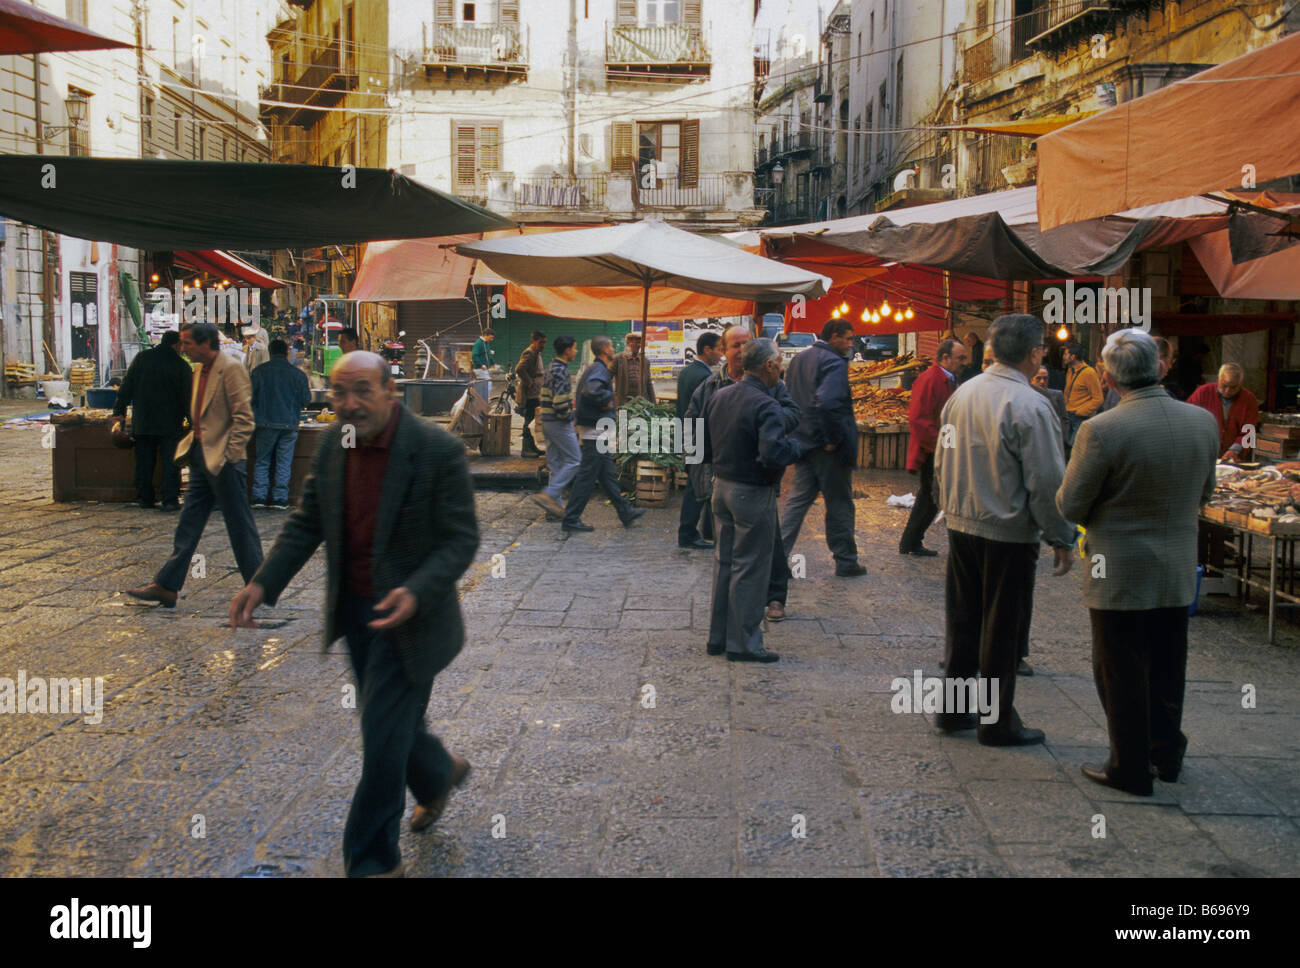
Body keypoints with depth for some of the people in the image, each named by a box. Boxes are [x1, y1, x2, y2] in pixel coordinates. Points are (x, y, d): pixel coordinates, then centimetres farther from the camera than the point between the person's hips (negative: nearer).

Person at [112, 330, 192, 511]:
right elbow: (187, 397, -4)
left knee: (144, 460, 11)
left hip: (142, 421, 3)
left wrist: (119, 411, 8)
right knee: (170, 461, 0)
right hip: (170, 423, -3)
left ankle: (144, 498, 16)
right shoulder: (181, 366, -7)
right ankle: (170, 499, -6)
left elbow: (127, 386, 3)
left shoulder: (141, 358, 2)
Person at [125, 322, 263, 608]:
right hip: (201, 460, 9)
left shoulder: (231, 370, -13)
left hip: (223, 461, -9)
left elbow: (244, 419, -17)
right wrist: (193, 442, 14)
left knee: (240, 525, 0)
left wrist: (228, 456, -18)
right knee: (188, 524, 10)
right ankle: (166, 586, 14)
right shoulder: (201, 371, 14)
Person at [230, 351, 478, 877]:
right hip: (353, 610, 6)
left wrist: (416, 592, -32)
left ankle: (372, 861, 15)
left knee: (382, 733, -2)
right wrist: (263, 582, -8)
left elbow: (461, 539, -17)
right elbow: (306, 522, 5)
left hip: (409, 615, -6)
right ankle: (440, 774, 52)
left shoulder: (439, 450, -20)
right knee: (394, 721, 21)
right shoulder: (332, 443, -2)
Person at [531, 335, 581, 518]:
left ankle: (554, 504, 14)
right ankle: (549, 495, -9)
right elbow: (560, 402, -24)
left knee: (555, 463, 12)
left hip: (548, 421, 10)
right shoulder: (561, 371, -18)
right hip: (559, 423, -10)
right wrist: (569, 416, -9)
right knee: (574, 460, -4)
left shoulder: (552, 368, 13)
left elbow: (544, 393, 20)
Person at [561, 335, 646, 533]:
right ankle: (571, 519, 0)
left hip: (594, 430, 11)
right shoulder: (600, 370, -15)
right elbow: (593, 391, -34)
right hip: (595, 430, -11)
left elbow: (583, 392, 22)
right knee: (587, 476, -5)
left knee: (608, 474, 16)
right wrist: (607, 400, -18)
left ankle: (625, 513, 25)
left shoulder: (592, 368, 15)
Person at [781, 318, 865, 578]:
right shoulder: (834, 363, -16)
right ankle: (846, 561, 15)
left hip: (803, 444, 8)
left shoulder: (798, 360, 12)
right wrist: (834, 439, -21)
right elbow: (827, 403, -30)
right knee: (839, 503, 5)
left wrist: (795, 434, 17)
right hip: (828, 448, -8)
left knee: (797, 500, 11)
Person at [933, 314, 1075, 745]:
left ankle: (952, 710, 25)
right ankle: (998, 722, 15)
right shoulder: (1030, 406, -18)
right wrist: (1062, 538, -7)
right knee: (1002, 630, 5)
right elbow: (1046, 481, -16)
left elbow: (941, 463, 14)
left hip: (961, 526, 7)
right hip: (1009, 533, -6)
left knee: (962, 620, 16)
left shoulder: (961, 394, 5)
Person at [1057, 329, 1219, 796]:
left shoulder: (1101, 431, -23)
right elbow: (1203, 493, 9)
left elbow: (1070, 505, -14)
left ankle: (1130, 768, 19)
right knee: (1166, 667, 21)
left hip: (1120, 574, -5)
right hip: (1178, 570, 5)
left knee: (1122, 674, 9)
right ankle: (1166, 753, 36)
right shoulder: (1203, 422, -4)